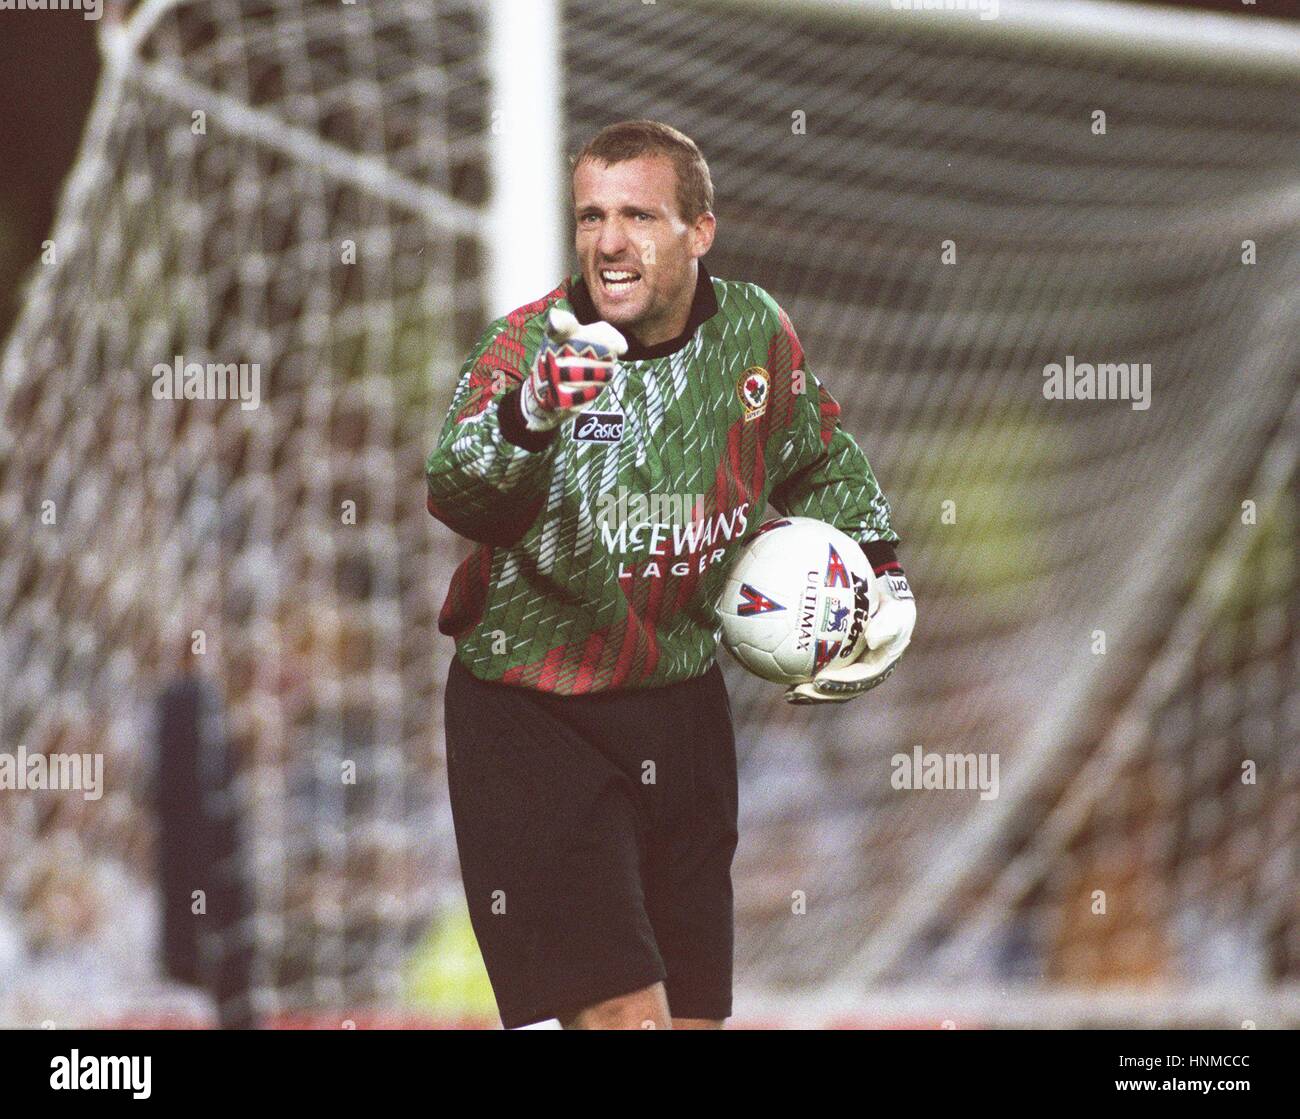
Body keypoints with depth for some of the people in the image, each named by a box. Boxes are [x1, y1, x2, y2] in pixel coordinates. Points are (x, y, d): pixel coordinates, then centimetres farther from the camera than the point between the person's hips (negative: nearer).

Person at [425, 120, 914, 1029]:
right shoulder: (532, 347, -16)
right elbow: (457, 496, -37)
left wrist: (878, 563, 10)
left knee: (695, 1015, 11)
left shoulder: (757, 334, -2)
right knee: (624, 1014, -18)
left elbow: (822, 459, 22)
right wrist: (523, 421, -56)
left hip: (682, 714, 5)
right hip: (531, 721, -5)